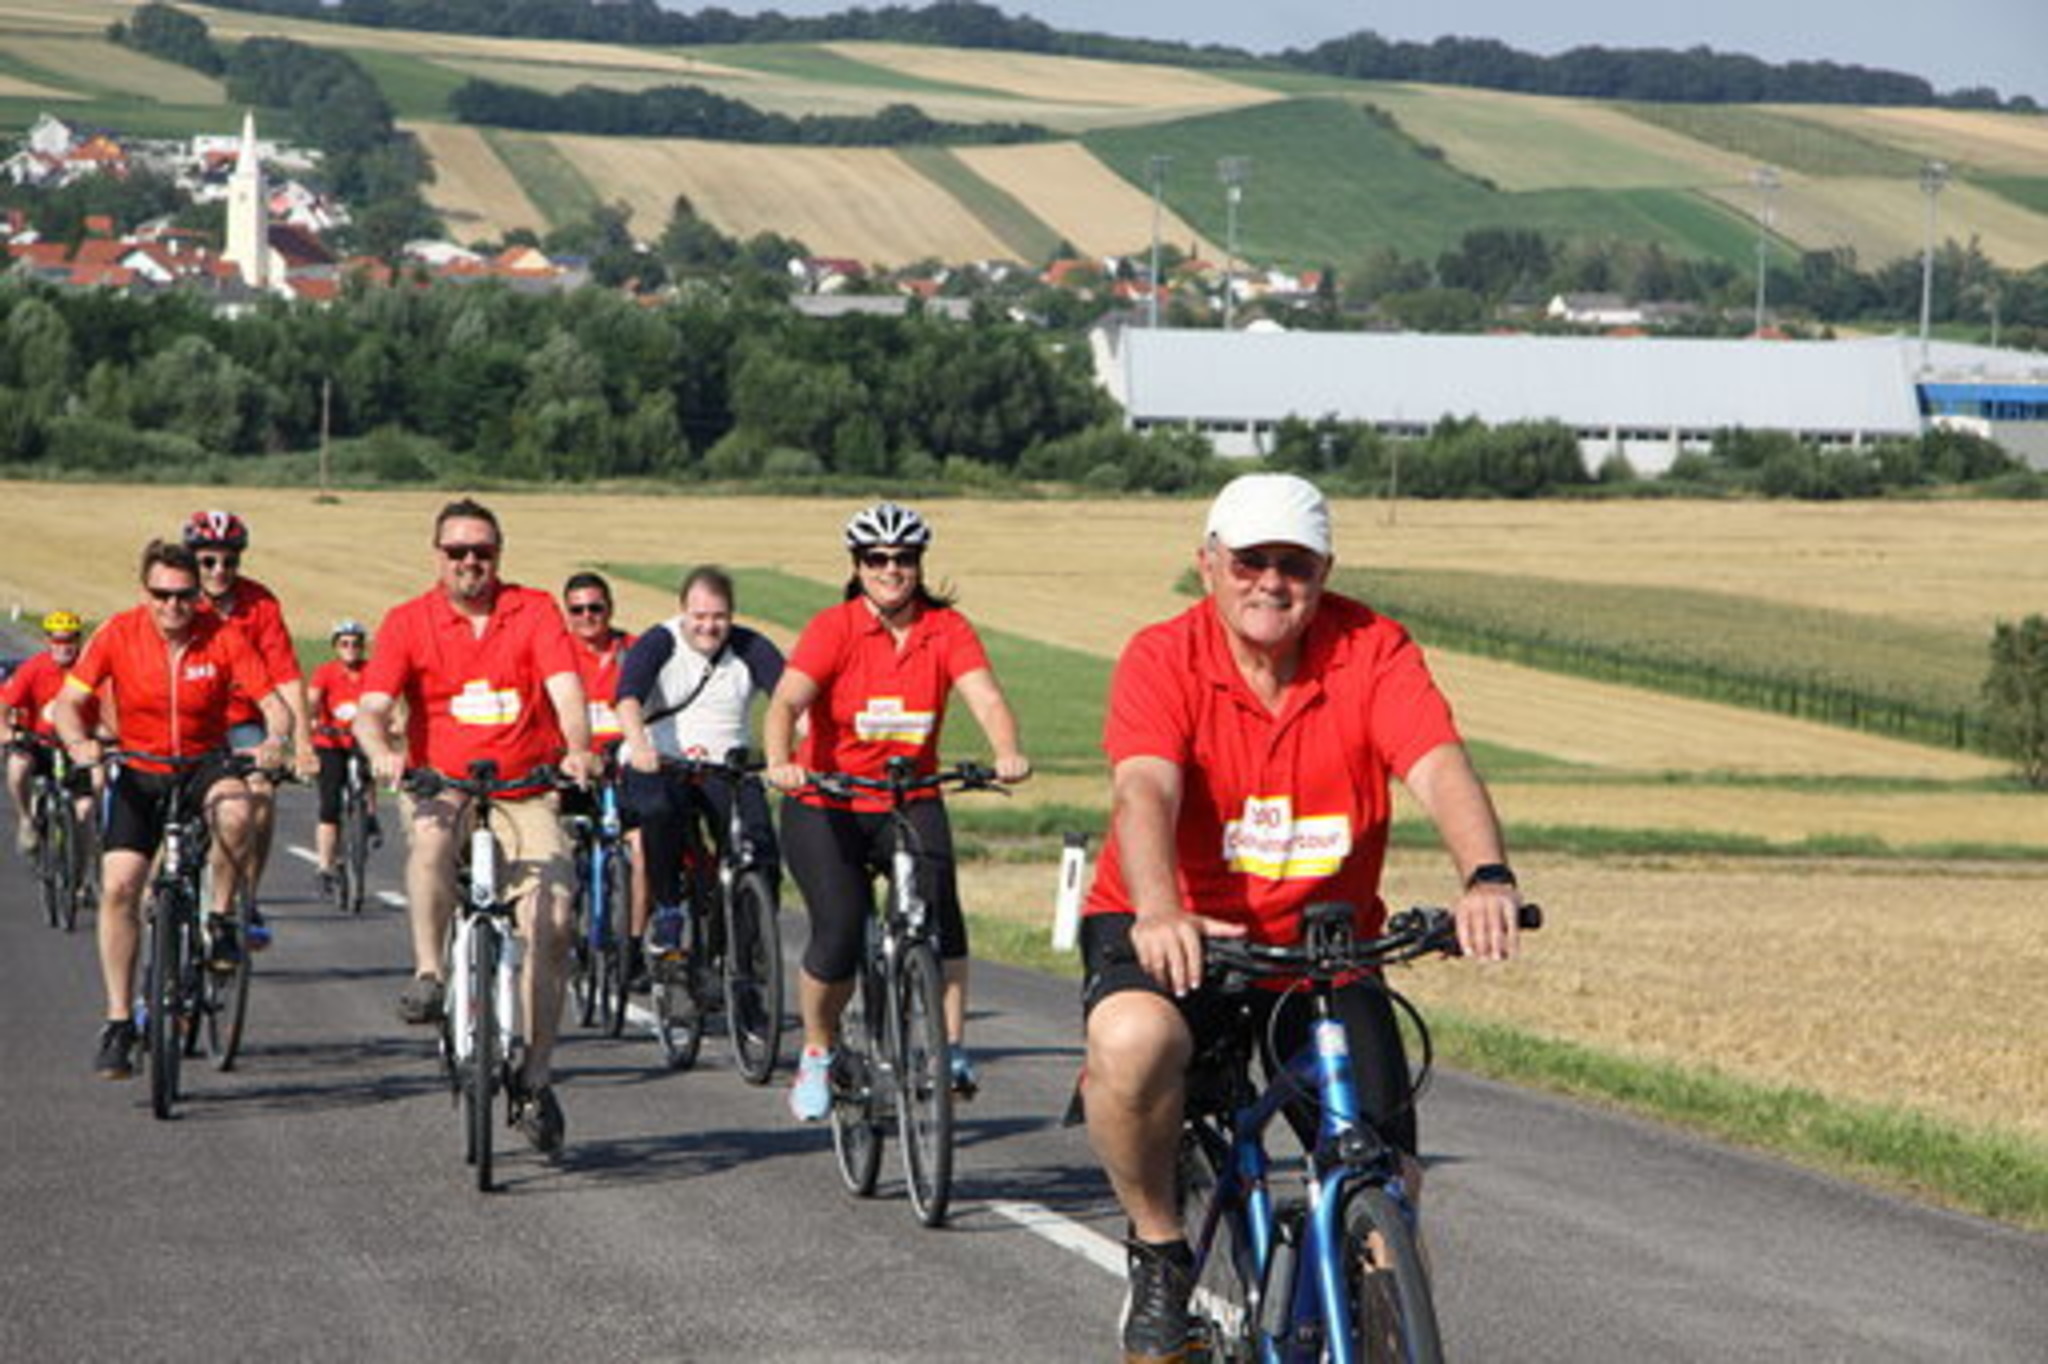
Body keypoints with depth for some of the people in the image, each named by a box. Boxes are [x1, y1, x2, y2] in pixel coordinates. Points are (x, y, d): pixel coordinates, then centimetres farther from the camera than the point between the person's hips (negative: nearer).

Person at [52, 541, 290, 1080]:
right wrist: (78, 743, -32)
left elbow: (274, 702, -14)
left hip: (205, 763, -1)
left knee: (236, 813, -35)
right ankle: (118, 1021, -2)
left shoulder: (222, 637, -13)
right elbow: (68, 702, -11)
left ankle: (221, 919, -7)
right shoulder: (118, 635, -11)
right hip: (138, 773, 1)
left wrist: (274, 740, -36)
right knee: (118, 886, -13)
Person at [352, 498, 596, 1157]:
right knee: (433, 830, -38)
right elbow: (371, 706, -10)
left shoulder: (533, 610, 2)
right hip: (441, 783, -1)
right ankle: (428, 973, -29)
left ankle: (534, 1077, -3)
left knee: (552, 920, -14)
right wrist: (382, 752, -32)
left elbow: (565, 687, -11)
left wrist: (577, 751, -31)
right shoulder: (408, 621, 0)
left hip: (525, 794, 1)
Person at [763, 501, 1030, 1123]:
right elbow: (785, 702, -22)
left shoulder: (946, 628, -2)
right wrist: (779, 762, -42)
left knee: (939, 902, -24)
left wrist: (1007, 753, -37)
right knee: (840, 930, -14)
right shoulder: (834, 628, -9)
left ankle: (951, 1049, -16)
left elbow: (985, 697, -16)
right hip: (826, 806, -2)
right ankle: (817, 1054, 12)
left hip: (911, 802, 2)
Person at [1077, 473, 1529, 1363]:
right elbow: (1144, 791, -30)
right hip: (1180, 937, -2)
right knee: (1131, 1041, -36)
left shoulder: (1371, 651, -8)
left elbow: (1438, 769, -24)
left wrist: (1485, 877, -45)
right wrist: (1158, 915, -51)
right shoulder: (1165, 658, -13)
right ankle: (1158, 1253, -10)